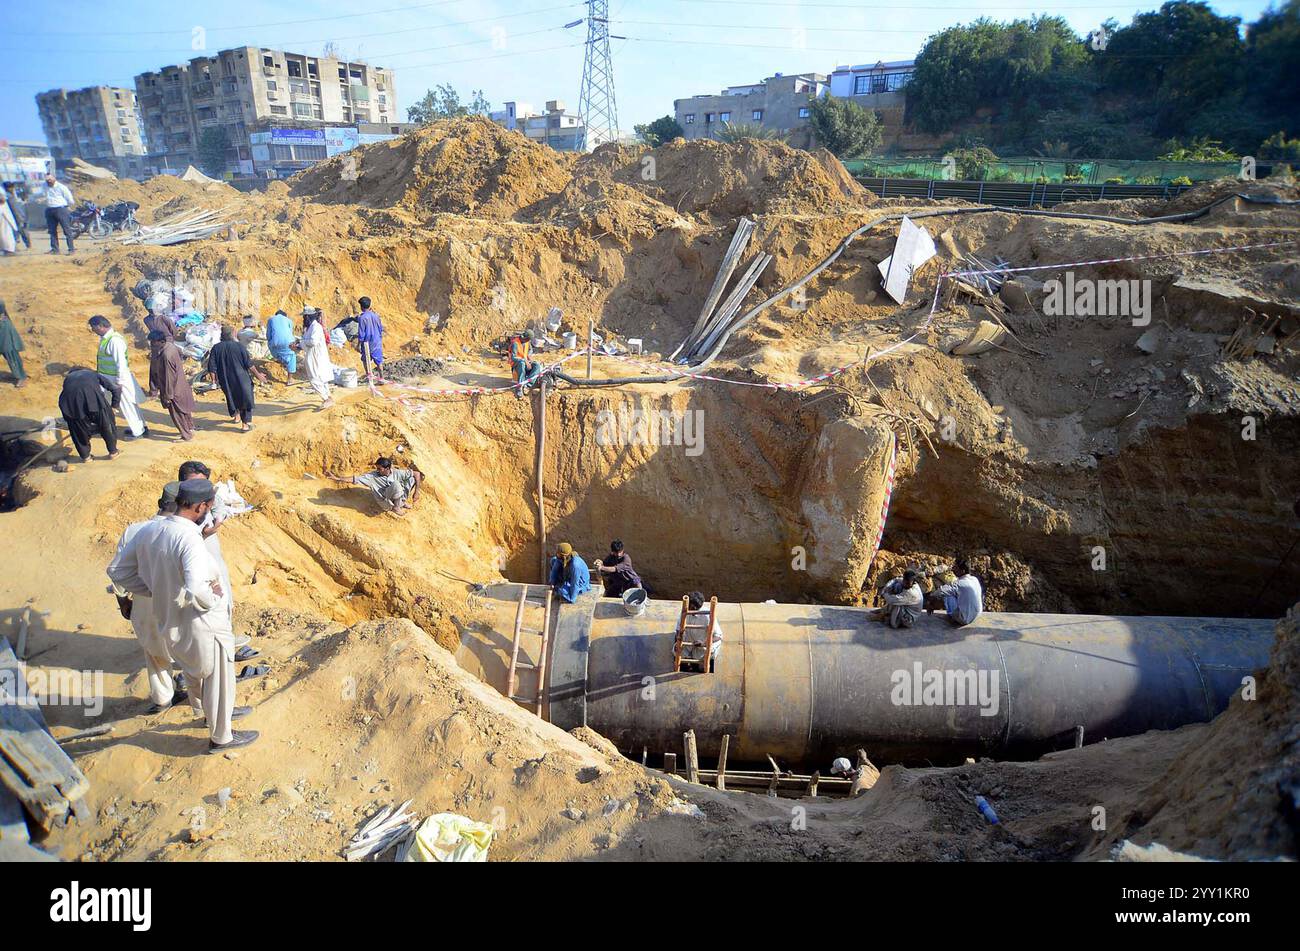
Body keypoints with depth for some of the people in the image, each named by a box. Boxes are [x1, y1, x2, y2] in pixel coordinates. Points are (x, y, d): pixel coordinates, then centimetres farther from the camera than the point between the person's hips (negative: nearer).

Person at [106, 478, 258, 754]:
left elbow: (119, 572, 4)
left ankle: (213, 711, 56)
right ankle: (221, 737, 35)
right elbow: (196, 591, -42)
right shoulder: (189, 538, -31)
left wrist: (158, 590, 7)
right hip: (202, 626, -8)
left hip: (169, 622, 8)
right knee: (218, 679, 16)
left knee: (196, 672, 31)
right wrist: (216, 596, -21)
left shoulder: (148, 530, -7)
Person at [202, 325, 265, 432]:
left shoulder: (216, 348, -5)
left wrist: (215, 380, 8)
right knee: (245, 398, 10)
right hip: (241, 379, -4)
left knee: (231, 397, 27)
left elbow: (212, 367, -4)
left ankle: (234, 416, 45)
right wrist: (258, 375, 0)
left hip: (225, 380, 4)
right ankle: (245, 423, 8)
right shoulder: (240, 346, -15)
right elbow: (249, 364, -12)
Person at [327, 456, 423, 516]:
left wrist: (417, 491, -12)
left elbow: (417, 473, -5)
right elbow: (355, 479, -11)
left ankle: (403, 502, 4)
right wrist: (337, 478, -20)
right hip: (387, 504, -3)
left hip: (399, 499, 3)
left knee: (413, 477, -13)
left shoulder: (396, 473, -6)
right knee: (396, 484, -34)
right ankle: (396, 508, -9)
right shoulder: (373, 476, -9)